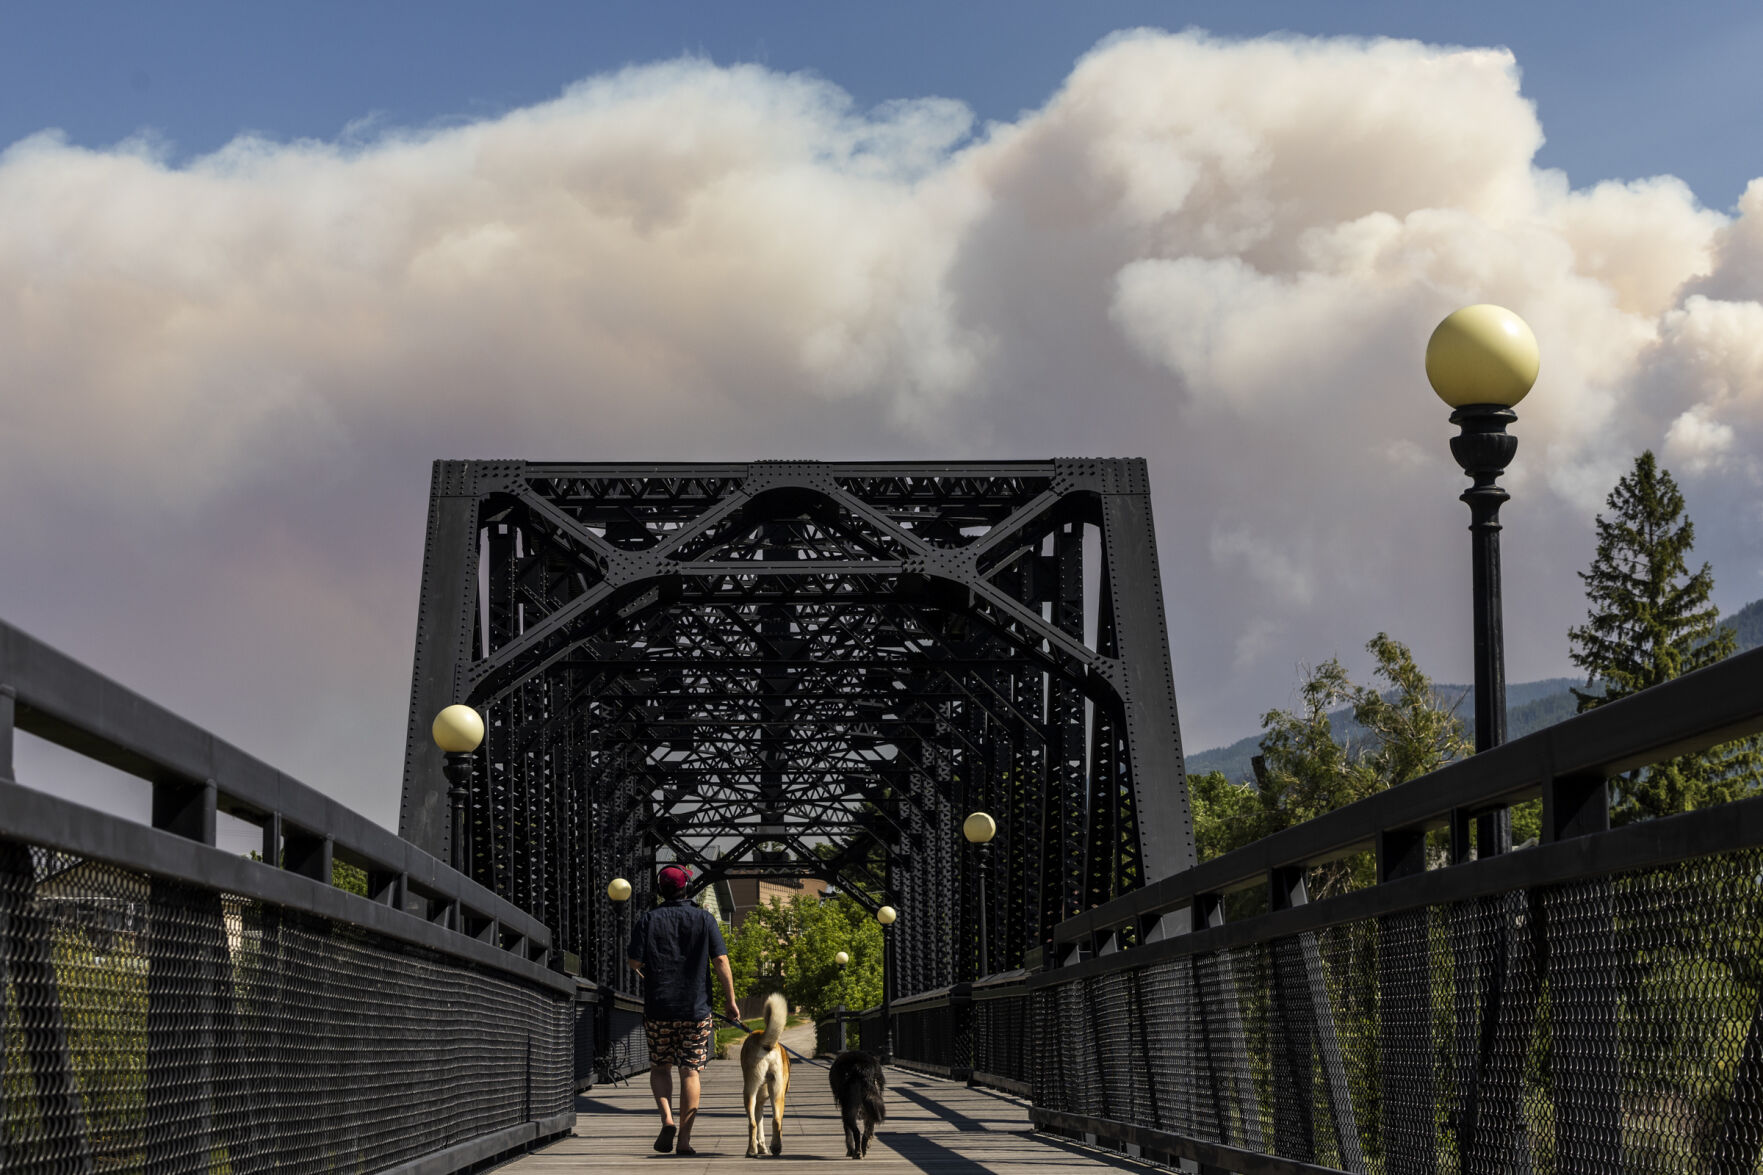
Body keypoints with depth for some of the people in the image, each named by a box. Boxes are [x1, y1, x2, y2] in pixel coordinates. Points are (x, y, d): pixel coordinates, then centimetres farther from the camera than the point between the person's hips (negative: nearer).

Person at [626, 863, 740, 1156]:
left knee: (660, 1067, 15)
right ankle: (684, 1139, 1)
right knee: (689, 1072, 5)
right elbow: (721, 961, -5)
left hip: (658, 1008, 0)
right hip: (696, 1009, 0)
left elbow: (635, 962, -6)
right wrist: (731, 1000, 1)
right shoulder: (705, 919, 0)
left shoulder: (648, 919, -1)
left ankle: (666, 1119, -9)